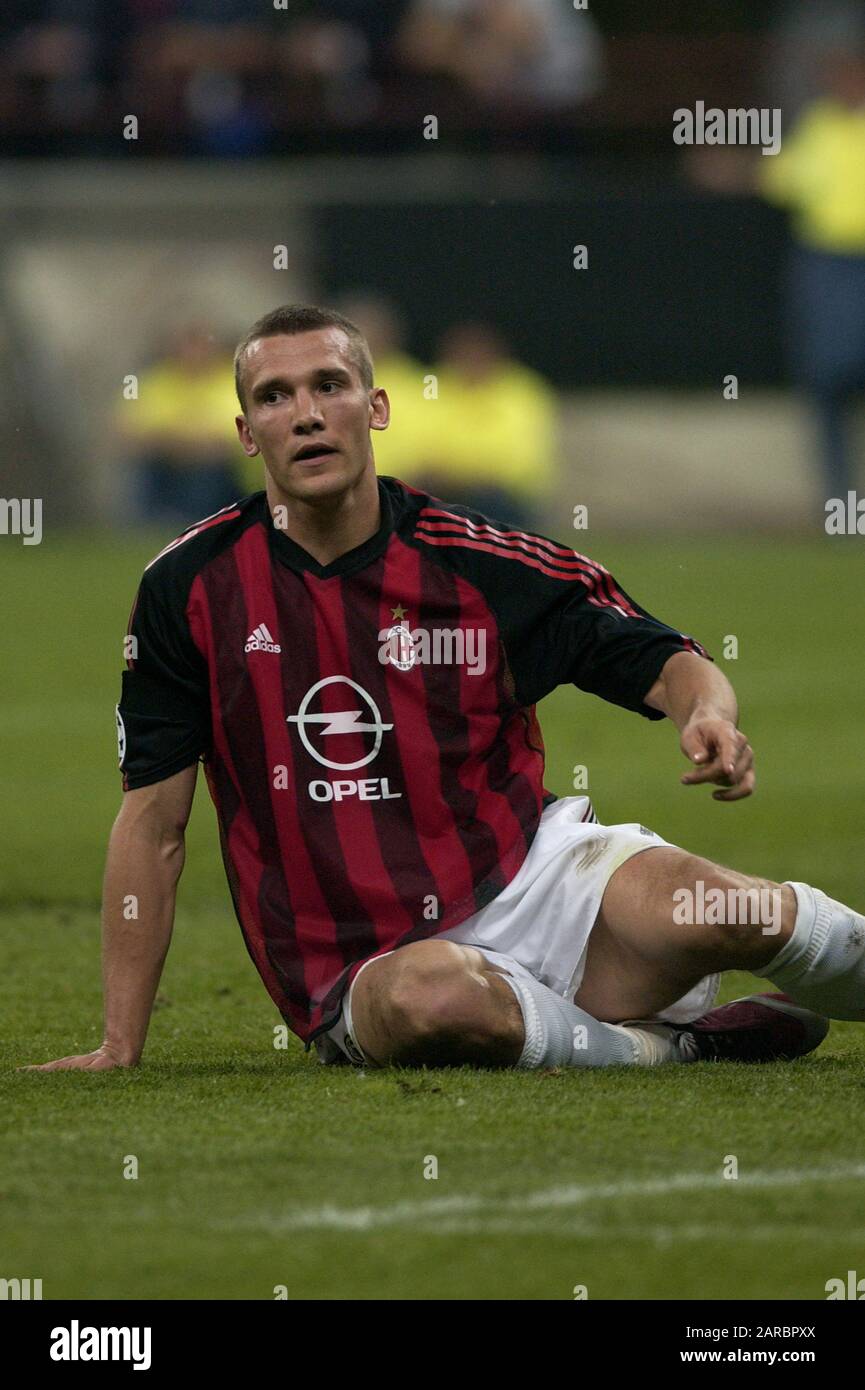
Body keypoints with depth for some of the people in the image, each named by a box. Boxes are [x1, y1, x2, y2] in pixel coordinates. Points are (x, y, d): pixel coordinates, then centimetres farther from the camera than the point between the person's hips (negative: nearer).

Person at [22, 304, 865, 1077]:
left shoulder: (478, 565, 0)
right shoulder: (190, 589, 0)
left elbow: (667, 664, 8)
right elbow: (153, 821, 4)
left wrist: (709, 716, -18)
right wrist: (119, 1047, 1)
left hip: (529, 880, 1)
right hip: (364, 973, -1)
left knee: (737, 915, -27)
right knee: (430, 997, -39)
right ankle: (677, 1046, -12)